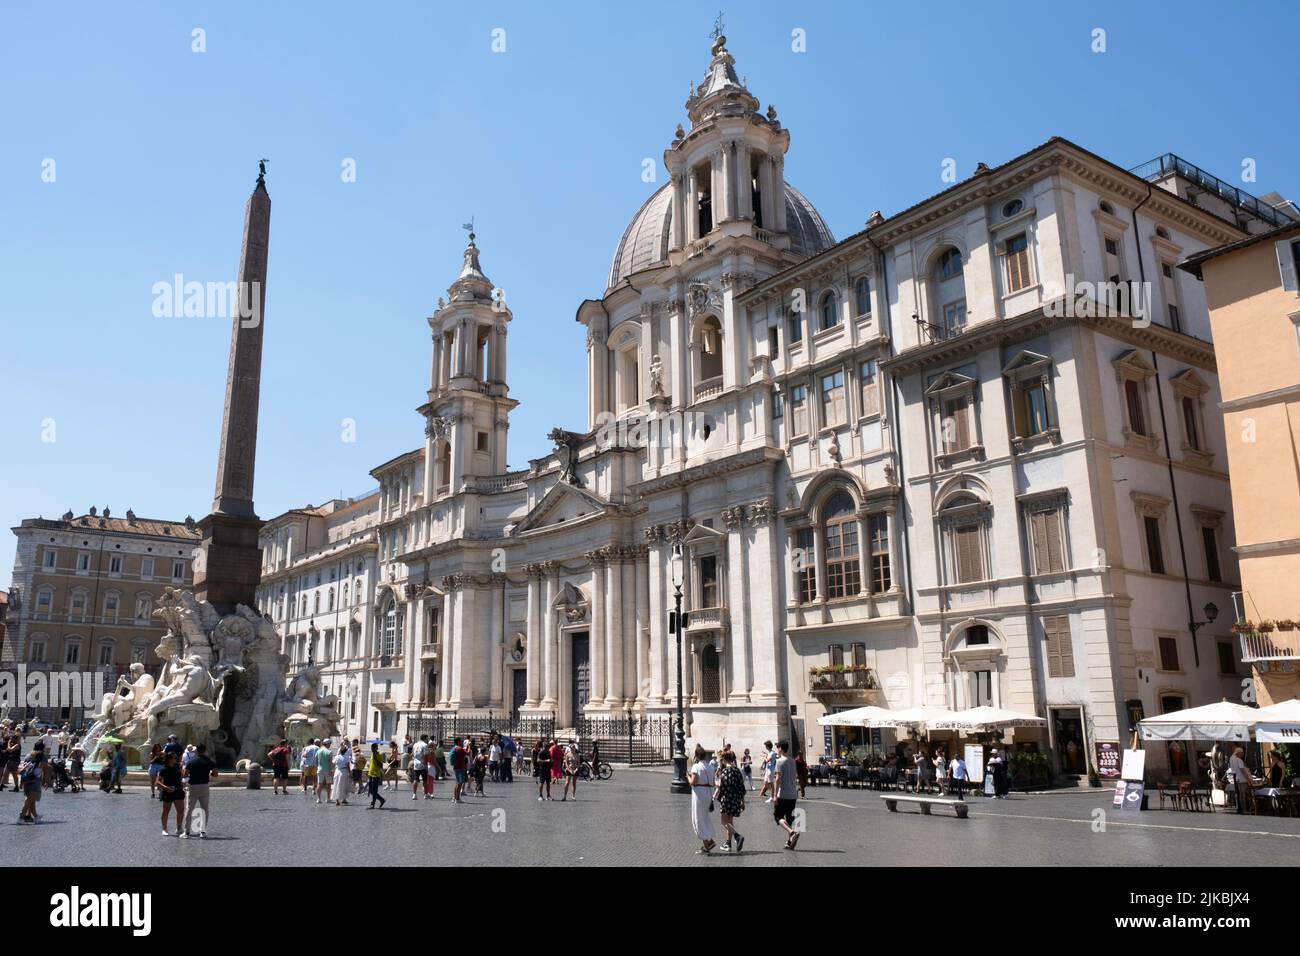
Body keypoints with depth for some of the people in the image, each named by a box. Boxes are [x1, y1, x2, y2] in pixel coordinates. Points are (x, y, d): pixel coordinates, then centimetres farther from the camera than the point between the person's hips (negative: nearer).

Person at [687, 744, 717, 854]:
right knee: (707, 818, 20)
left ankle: (706, 844, 5)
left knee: (699, 819, 4)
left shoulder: (696, 766, -13)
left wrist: (688, 777, 0)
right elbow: (712, 783, 8)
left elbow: (693, 782, -18)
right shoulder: (710, 766, 7)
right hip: (709, 792, 7)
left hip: (699, 792, -7)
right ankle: (709, 840, 16)